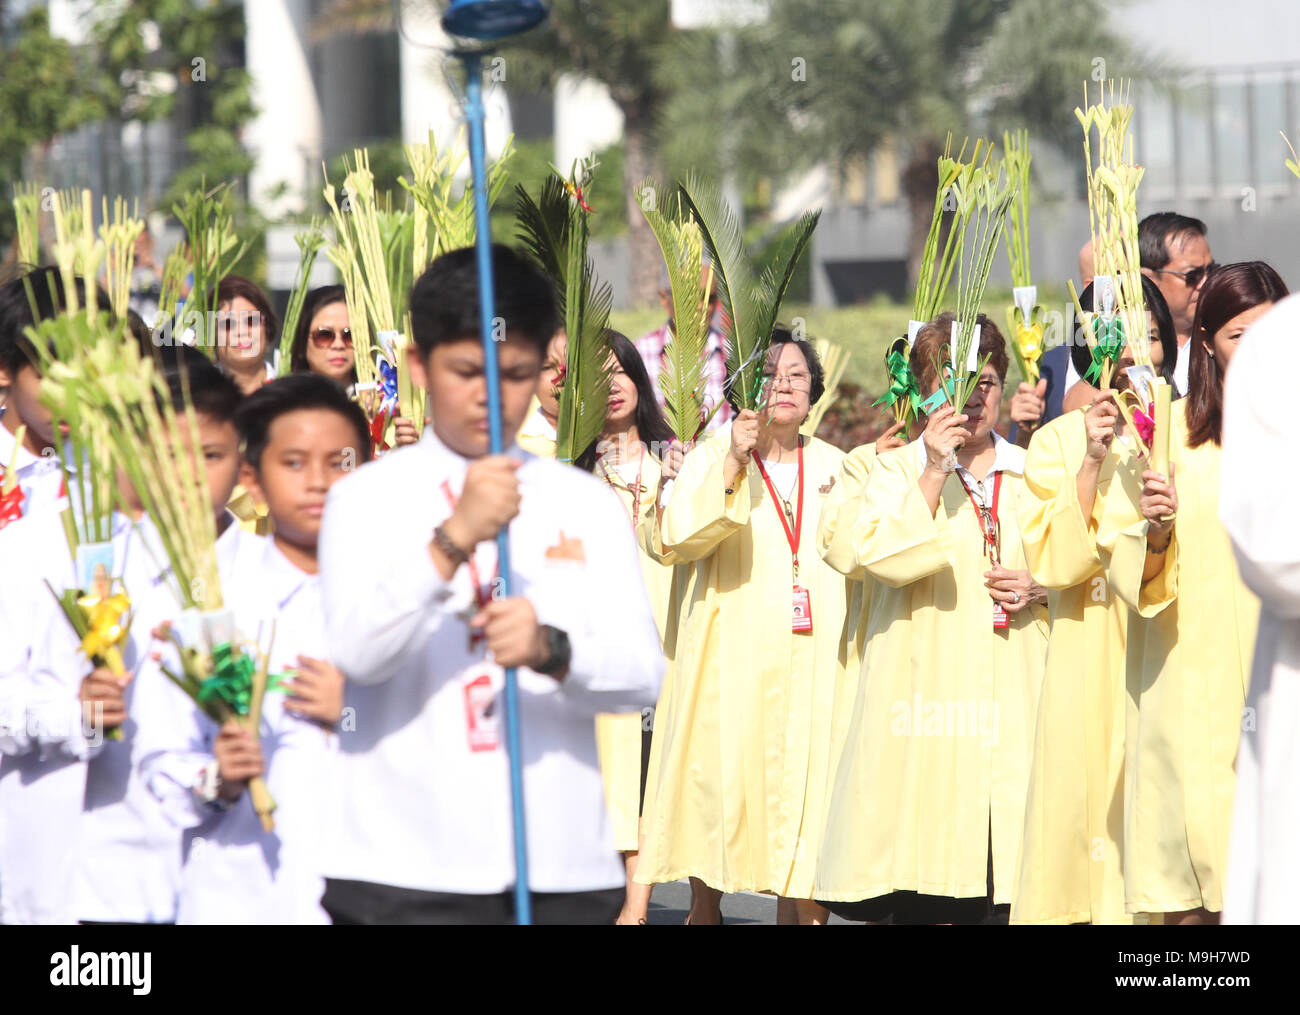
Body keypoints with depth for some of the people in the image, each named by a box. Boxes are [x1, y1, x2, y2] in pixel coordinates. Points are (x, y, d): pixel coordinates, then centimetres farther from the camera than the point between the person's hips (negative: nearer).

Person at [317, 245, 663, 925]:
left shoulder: (587, 504, 14)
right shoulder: (367, 498, 6)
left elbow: (642, 672, 1)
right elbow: (357, 651, -12)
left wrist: (550, 649, -20)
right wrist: (454, 538, -24)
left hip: (563, 868, 3)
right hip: (407, 869, -3)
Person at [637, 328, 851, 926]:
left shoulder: (833, 466, 14)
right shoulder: (713, 457, 3)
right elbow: (678, 538, -12)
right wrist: (733, 466, -21)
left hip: (810, 667, 2)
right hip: (729, 664, -2)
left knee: (804, 791, -4)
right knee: (719, 788, -2)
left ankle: (801, 912, 1)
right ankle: (705, 907, 14)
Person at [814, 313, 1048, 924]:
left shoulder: (1031, 473, 15)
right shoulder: (899, 469, 6)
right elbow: (882, 555, -11)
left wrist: (1038, 590, -1)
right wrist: (934, 473, -15)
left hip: (1012, 688, 3)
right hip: (926, 685, -3)